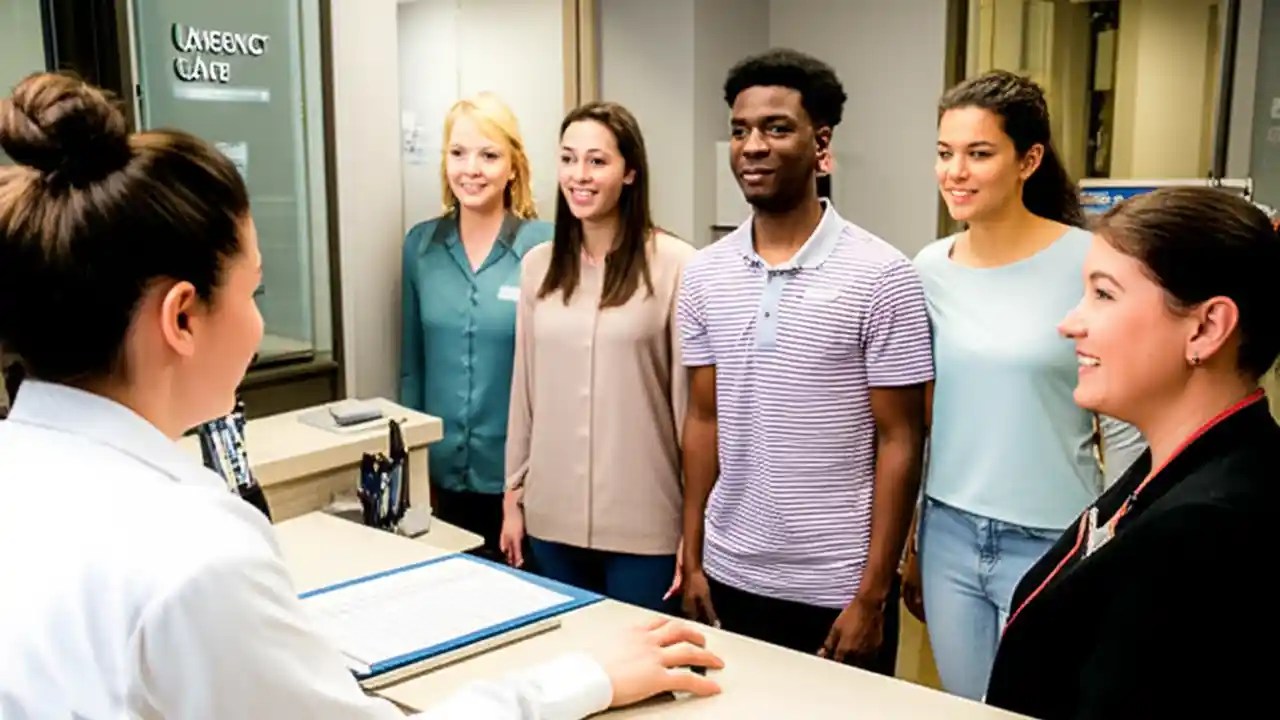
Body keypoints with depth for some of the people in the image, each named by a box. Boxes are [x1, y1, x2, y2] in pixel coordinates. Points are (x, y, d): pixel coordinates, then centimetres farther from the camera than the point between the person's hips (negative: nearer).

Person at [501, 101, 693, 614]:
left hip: (644, 520, -4)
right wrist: (514, 495, 11)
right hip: (553, 515, 5)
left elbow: (692, 398, -8)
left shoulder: (674, 264, -11)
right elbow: (524, 389, 10)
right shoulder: (538, 265, 5)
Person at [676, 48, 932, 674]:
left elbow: (899, 441, -9)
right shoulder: (703, 274, 2)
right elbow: (703, 421, 8)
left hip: (837, 587, -4)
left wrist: (872, 594, -11)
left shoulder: (881, 276, -11)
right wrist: (692, 558, 6)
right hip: (730, 575, 4)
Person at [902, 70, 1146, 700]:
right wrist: (912, 544, 14)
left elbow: (1125, 429, -7)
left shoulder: (1089, 264, -13)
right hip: (949, 535, 5)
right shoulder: (930, 269, 1)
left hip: (1054, 543, -4)